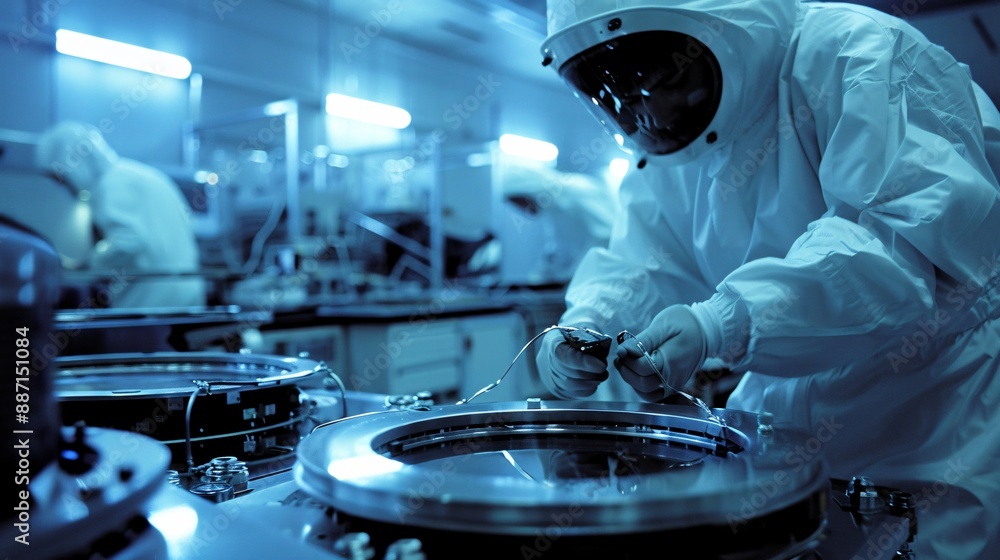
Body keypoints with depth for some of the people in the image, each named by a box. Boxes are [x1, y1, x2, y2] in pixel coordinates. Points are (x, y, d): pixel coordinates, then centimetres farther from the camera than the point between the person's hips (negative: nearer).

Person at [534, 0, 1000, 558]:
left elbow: (911, 228, -31)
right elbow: (646, 265, 0)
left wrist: (720, 324, -42)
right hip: (787, 397, 6)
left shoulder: (860, 55, -19)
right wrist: (586, 324, -23)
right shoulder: (666, 152, 3)